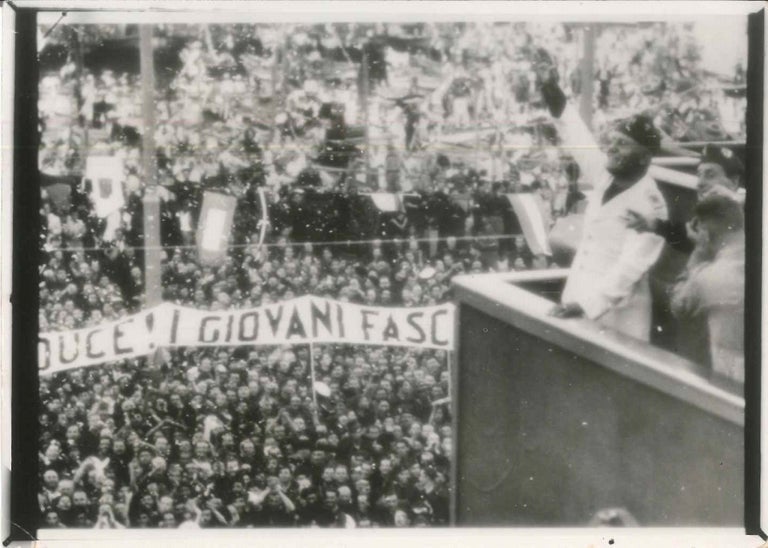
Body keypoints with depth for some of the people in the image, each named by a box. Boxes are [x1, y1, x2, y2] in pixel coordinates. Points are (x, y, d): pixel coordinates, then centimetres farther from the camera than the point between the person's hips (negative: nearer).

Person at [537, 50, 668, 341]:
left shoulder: (649, 206, -14)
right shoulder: (606, 177, 5)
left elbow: (629, 270, -22)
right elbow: (578, 137, 14)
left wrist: (586, 304, -29)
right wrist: (551, 90, 7)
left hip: (617, 322, -7)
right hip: (581, 310, 7)